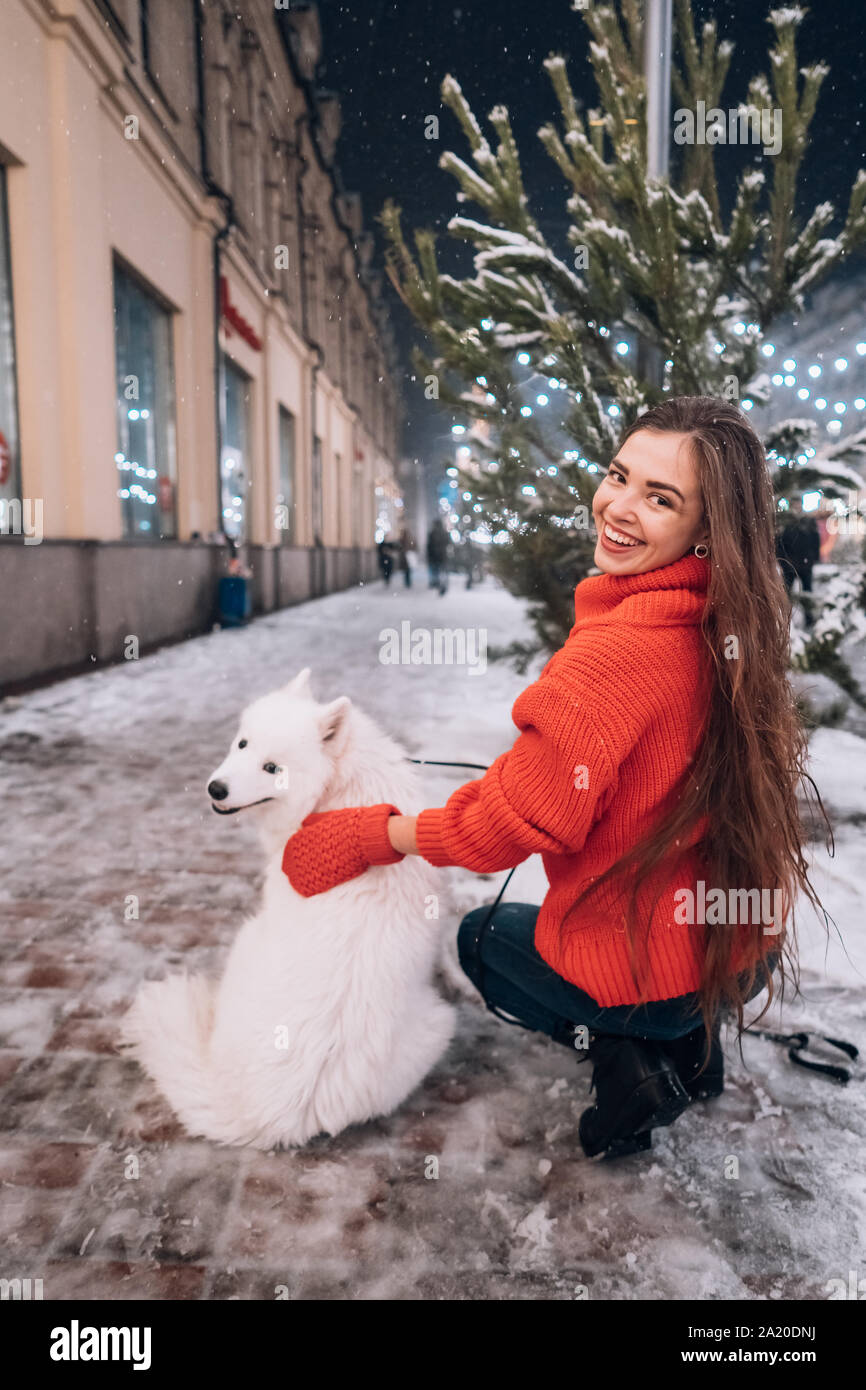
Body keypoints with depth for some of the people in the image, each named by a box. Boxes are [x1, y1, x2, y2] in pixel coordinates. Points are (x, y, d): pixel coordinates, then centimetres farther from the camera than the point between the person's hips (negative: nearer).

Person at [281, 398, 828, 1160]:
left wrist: (365, 835, -8)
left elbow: (510, 824, -22)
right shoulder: (724, 628, -4)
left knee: (483, 936, 23)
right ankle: (689, 1046, 18)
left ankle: (627, 1062, 4)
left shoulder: (617, 649, -29)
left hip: (651, 970, -7)